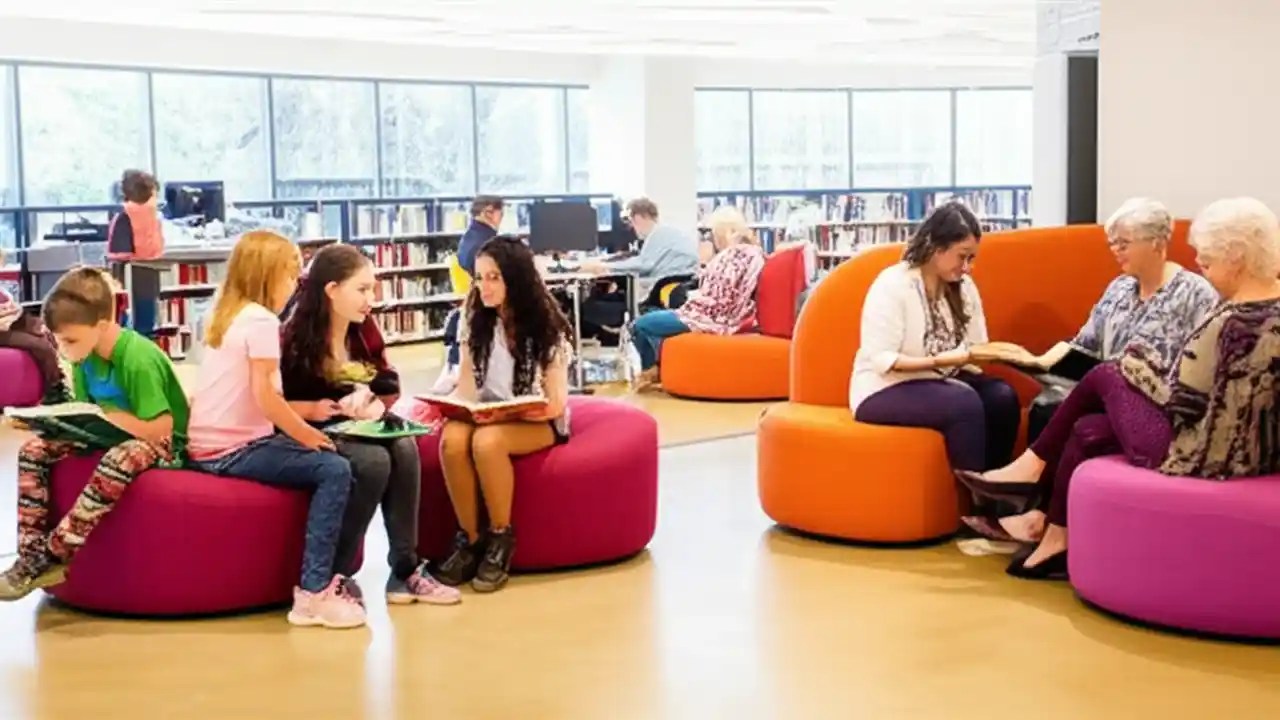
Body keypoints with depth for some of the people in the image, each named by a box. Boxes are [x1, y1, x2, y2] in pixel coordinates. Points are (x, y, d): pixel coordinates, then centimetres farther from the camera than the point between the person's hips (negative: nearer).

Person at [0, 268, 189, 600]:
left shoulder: (139, 359, -27)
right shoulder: (85, 357, -4)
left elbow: (160, 428, -28)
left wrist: (105, 417, -24)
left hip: (162, 441, -8)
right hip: (110, 435, 8)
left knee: (116, 465, -40)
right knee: (33, 450, -8)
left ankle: (49, 557, -30)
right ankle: (30, 551, -15)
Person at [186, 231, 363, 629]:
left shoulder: (228, 315, 16)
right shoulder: (261, 320, -12)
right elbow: (264, 397, -21)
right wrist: (309, 435, -9)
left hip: (212, 446, 10)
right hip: (234, 450, -10)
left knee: (325, 467, 18)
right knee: (335, 469, -16)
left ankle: (321, 577, 15)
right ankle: (314, 591, -18)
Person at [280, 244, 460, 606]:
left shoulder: (365, 337, 7)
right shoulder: (295, 340, -13)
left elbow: (390, 391, 9)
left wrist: (374, 405, -12)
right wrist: (311, 409, -27)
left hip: (357, 432, 6)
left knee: (404, 448, -24)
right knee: (374, 461, -32)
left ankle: (406, 569, -20)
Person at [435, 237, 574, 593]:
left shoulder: (547, 326, -8)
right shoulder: (475, 320, 2)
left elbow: (556, 403, -9)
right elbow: (467, 385, 4)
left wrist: (542, 409, -30)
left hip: (538, 421, -4)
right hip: (487, 415, 4)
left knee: (487, 440, -36)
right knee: (452, 439, -32)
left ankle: (501, 538, -17)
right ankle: (469, 538, -17)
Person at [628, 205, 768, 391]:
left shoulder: (731, 255, -21)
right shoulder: (755, 252, 8)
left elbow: (711, 299, -23)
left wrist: (682, 311, -10)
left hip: (711, 319, -11)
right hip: (722, 317, 11)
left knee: (641, 324, -1)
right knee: (654, 317, 24)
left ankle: (653, 370, 21)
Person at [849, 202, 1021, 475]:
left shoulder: (963, 286, 6)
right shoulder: (892, 285, -15)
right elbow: (881, 360, -21)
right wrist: (937, 361, -30)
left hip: (941, 382, 7)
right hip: (885, 390, -6)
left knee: (1001, 396, -22)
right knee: (964, 402, -32)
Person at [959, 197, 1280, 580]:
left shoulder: (1232, 322, -26)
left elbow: (1180, 398, -21)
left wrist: (1138, 362, -4)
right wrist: (1145, 367, 11)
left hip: (1201, 455, -9)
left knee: (1104, 377, 8)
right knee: (1087, 428, 16)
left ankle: (1034, 466, 23)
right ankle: (1054, 531, 24)